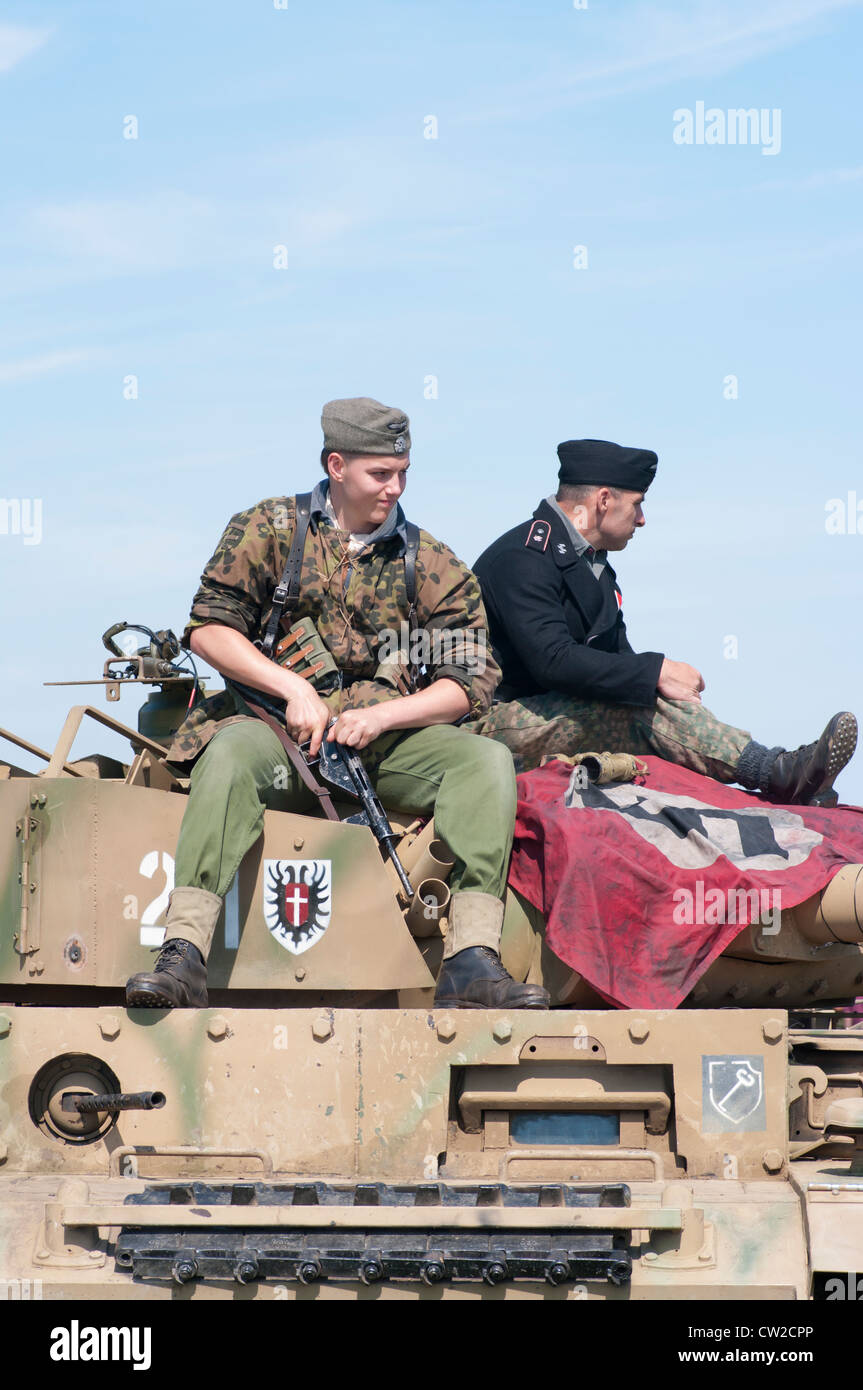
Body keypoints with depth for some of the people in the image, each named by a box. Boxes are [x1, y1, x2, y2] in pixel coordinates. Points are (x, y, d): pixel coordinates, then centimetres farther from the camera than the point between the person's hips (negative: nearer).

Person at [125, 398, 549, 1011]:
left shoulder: (431, 563, 8)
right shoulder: (268, 528, 6)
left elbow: (468, 684, 3)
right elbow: (209, 628, 0)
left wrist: (378, 717, -13)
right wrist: (292, 687, -13)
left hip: (387, 738, 2)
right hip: (284, 730, -2)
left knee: (488, 760, -23)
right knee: (233, 750, -35)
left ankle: (471, 961, -32)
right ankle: (183, 955, -42)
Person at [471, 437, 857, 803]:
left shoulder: (590, 561, 17)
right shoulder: (523, 558, -16)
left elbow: (618, 655, 13)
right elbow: (553, 661, -28)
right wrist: (656, 673, -26)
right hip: (496, 722, -9)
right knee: (647, 705, -28)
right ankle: (779, 774, -35)